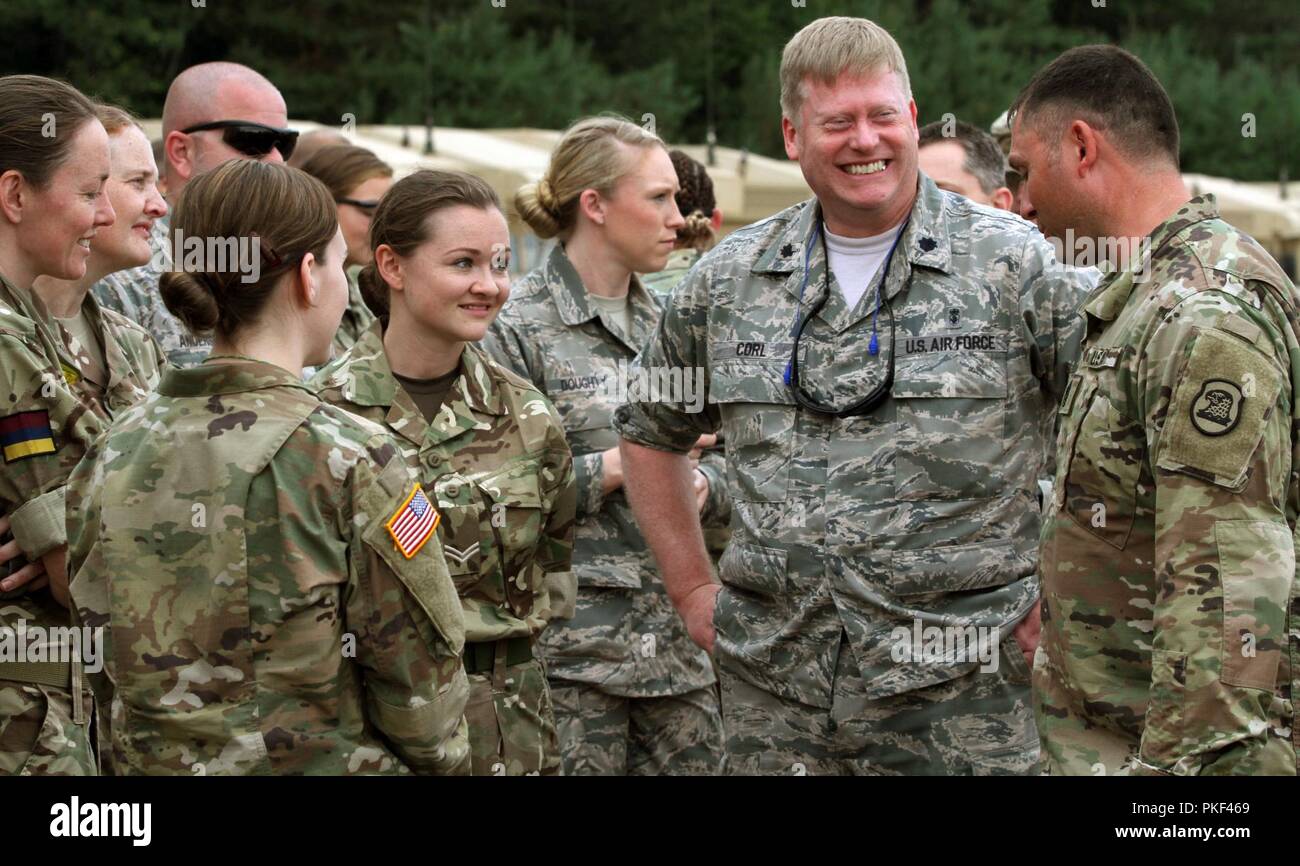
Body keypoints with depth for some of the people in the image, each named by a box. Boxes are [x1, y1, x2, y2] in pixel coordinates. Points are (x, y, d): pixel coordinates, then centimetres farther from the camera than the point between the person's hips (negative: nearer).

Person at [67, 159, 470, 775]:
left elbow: (100, 669, 4)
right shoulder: (348, 461, -17)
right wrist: (444, 760, 4)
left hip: (151, 767, 4)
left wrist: (140, 760, 15)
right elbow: (419, 683, -13)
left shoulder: (111, 455, -3)